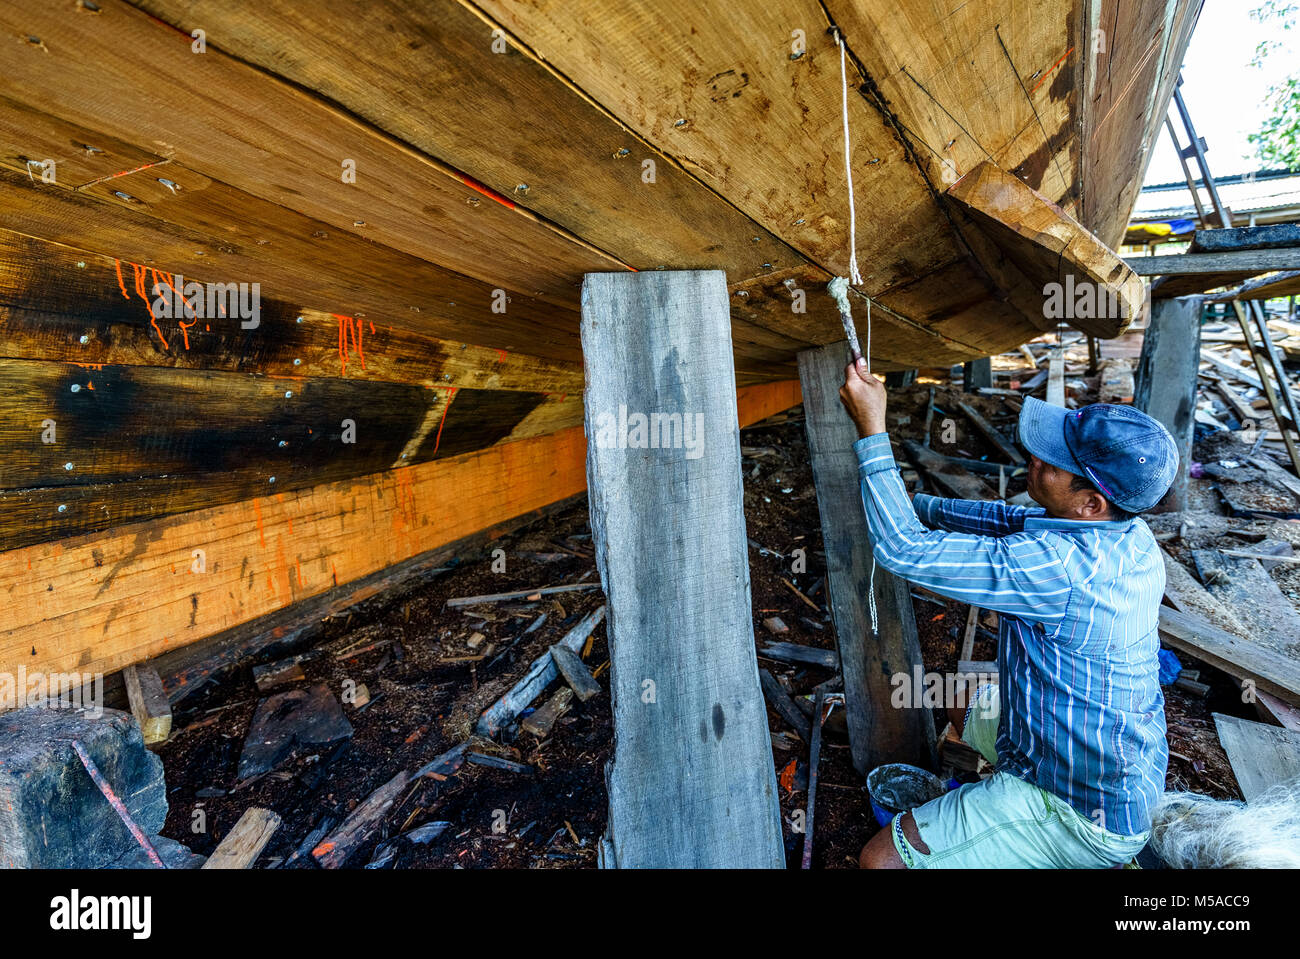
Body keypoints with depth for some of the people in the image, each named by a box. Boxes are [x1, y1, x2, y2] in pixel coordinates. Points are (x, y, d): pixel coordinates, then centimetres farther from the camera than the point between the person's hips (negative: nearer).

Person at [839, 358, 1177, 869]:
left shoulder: (1060, 567, -37)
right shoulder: (1128, 533, -9)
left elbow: (904, 551, -33)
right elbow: (1008, 520, 6)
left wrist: (871, 428, -28)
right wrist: (908, 502, 8)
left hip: (1083, 817, -9)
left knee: (881, 858, -8)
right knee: (965, 701, 31)